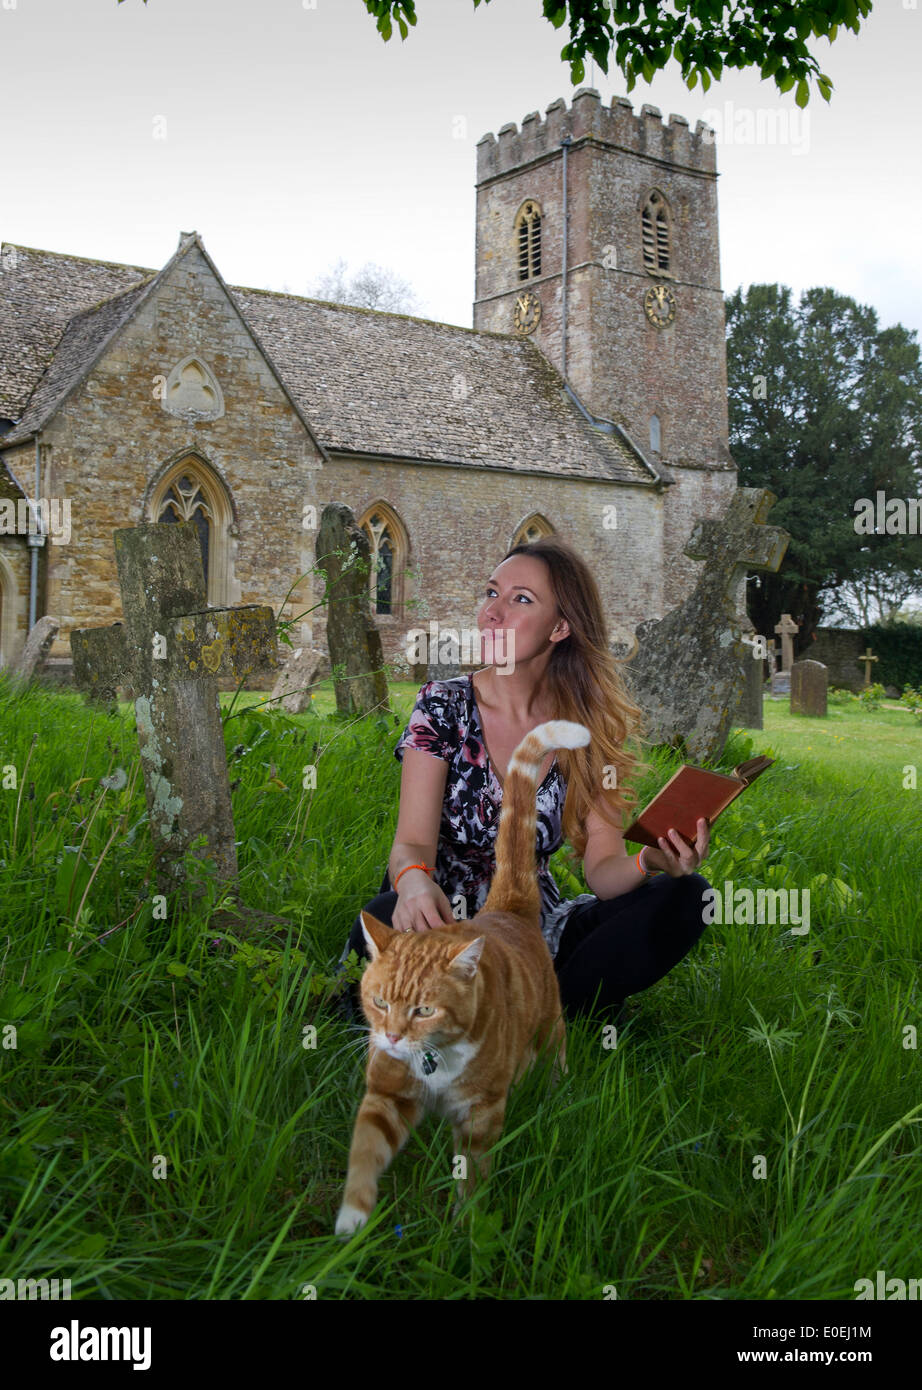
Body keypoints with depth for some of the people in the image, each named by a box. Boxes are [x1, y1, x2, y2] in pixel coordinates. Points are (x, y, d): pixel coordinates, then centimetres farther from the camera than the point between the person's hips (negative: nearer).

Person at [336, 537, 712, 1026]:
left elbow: (602, 867, -5)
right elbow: (412, 841, -15)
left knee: (684, 896, -17)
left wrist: (650, 862, -30)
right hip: (445, 930, -2)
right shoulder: (444, 705, -5)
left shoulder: (588, 728, 0)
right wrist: (415, 880, -40)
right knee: (391, 919, -37)